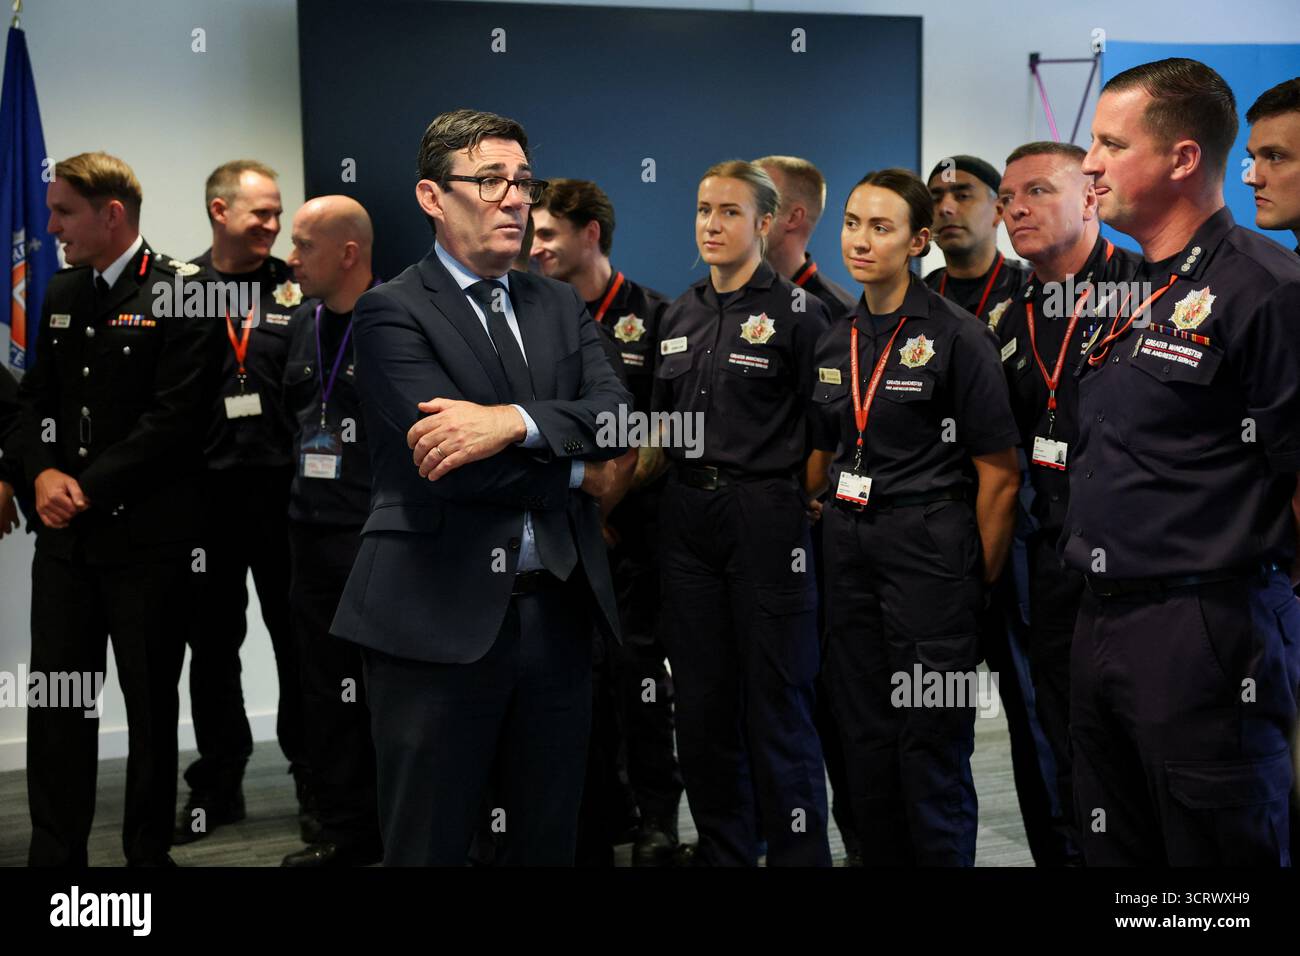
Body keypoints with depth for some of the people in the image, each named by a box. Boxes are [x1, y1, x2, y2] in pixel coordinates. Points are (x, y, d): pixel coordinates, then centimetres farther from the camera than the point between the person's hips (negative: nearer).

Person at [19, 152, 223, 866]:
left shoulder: (179, 294, -8)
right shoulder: (63, 293, 14)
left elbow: (175, 418, -15)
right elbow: (38, 396, 16)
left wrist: (91, 486, -13)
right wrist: (44, 472, -3)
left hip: (147, 533, -6)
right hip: (66, 535, 6)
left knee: (151, 700, 6)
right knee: (56, 696, 8)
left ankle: (148, 849, 19)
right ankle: (55, 852, 18)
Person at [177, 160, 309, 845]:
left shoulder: (298, 290, 5)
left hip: (284, 489, 0)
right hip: (205, 493, 1)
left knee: (298, 641, 6)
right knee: (212, 643, 11)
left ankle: (315, 787, 17)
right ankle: (218, 784, 24)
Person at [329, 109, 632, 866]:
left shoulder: (562, 306, 13)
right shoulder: (391, 312, -5)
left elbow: (617, 417, -4)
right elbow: (451, 460, -18)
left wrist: (516, 421, -21)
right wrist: (578, 472, -5)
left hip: (558, 613, 5)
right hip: (440, 619, -5)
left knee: (550, 840, 15)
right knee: (431, 845, 6)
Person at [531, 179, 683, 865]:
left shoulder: (651, 318, -3)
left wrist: (610, 496, -11)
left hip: (630, 520, -4)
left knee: (636, 662, -3)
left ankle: (657, 814, 12)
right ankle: (598, 811, 20)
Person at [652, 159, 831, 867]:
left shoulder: (796, 312, -4)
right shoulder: (679, 316, 14)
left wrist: (802, 497, -5)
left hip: (767, 513, -6)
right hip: (687, 517, 6)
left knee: (776, 699, -2)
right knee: (701, 698, 10)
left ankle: (797, 851, 11)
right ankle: (722, 848, 24)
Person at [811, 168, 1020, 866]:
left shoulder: (957, 337, -9)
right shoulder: (834, 342, 10)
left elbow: (1000, 475, -8)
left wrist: (979, 579, -5)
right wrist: (836, 533, 11)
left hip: (929, 545, -6)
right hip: (847, 546, 6)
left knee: (930, 744, 0)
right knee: (864, 736, 11)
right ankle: (880, 857, 25)